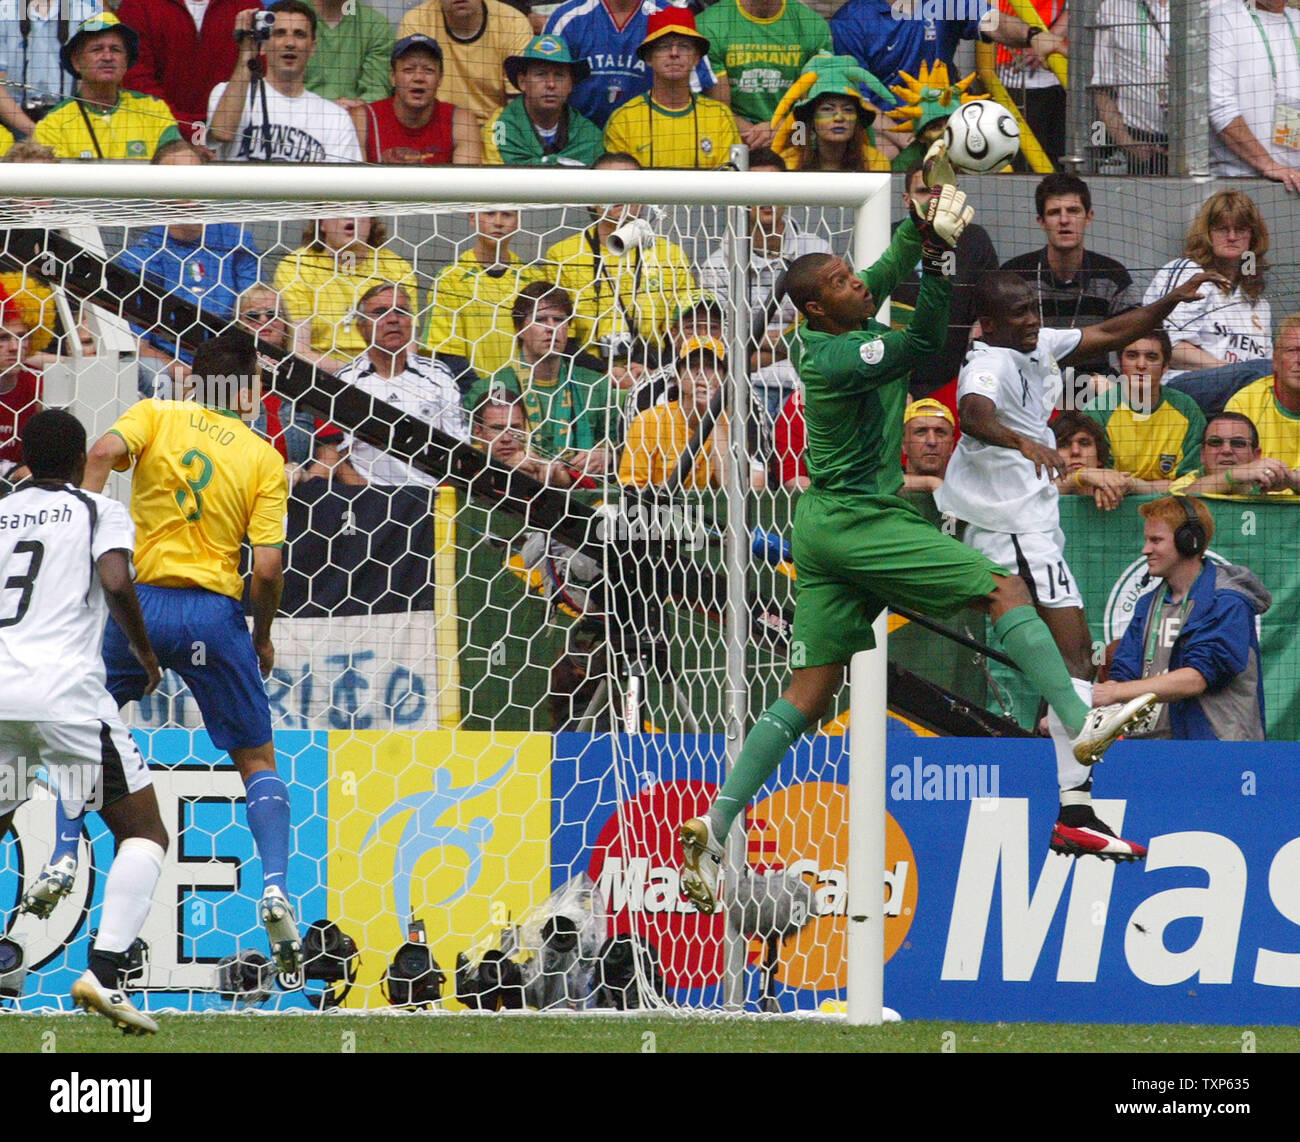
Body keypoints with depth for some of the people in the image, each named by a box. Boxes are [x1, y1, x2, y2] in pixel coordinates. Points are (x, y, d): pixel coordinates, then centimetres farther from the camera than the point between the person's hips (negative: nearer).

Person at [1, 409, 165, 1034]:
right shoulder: (101, 513, 8)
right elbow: (116, 583, -10)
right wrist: (145, 652, 4)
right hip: (64, 690, -4)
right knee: (144, 833, 5)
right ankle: (103, 971, -14)